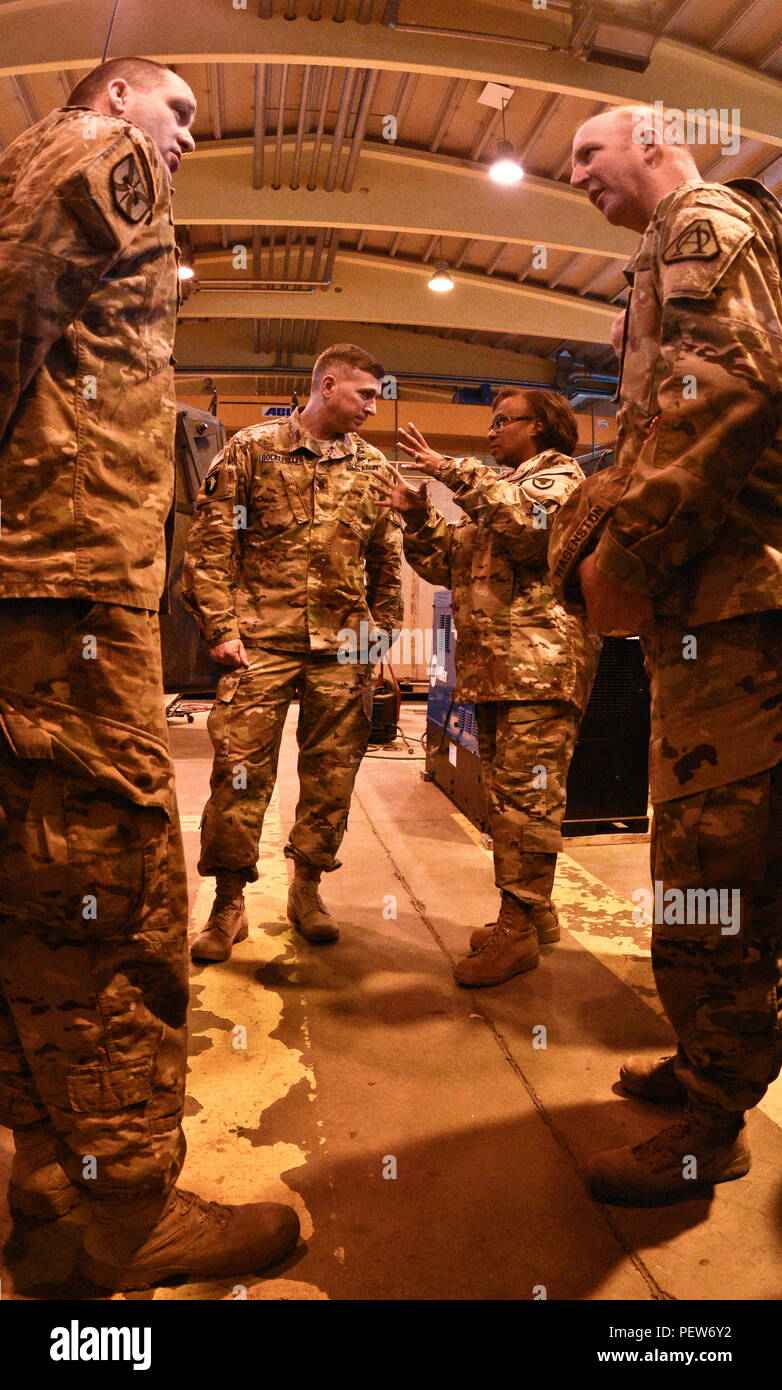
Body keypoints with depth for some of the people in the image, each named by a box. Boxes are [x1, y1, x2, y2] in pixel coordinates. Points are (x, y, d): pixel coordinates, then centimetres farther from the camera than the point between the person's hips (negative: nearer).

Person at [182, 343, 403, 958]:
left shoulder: (373, 465, 14)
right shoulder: (253, 448, 5)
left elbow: (389, 559, 18)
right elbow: (209, 542, 1)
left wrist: (379, 631, 11)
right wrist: (220, 626, -7)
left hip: (342, 646, 3)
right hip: (261, 638, -3)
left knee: (332, 773, 6)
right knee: (240, 771, -4)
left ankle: (307, 886, 24)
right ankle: (229, 902, 11)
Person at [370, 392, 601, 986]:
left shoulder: (560, 475, 3)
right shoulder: (495, 490, 28)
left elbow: (529, 519, -21)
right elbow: (450, 564, 22)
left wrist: (456, 472, -15)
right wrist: (419, 516, 8)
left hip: (540, 665, -9)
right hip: (491, 667, 9)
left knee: (527, 796, -8)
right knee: (506, 796, 11)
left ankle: (518, 931, -2)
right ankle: (532, 913, 22)